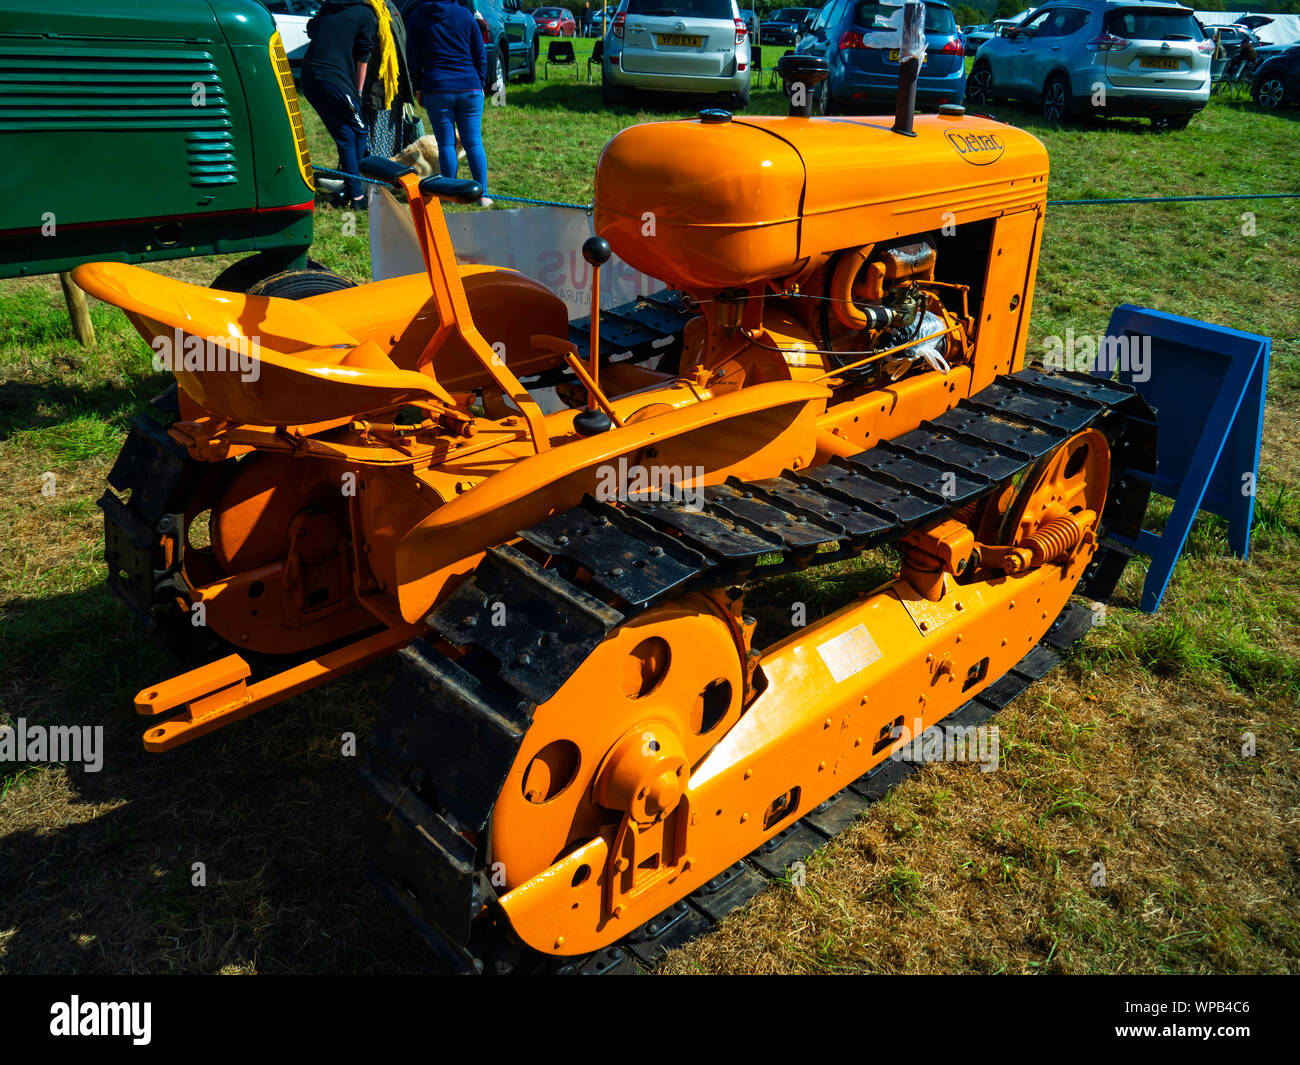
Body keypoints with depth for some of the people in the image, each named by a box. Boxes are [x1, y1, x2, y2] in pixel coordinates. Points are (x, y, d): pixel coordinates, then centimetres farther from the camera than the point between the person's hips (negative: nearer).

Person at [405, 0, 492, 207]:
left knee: (446, 143, 5)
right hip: (469, 88, 1)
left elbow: (413, 59, 6)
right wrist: (481, 85, 16)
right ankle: (483, 195, 0)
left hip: (436, 89, -1)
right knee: (474, 142, 3)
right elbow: (480, 55, 7)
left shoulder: (417, 17, 3)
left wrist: (418, 88, 14)